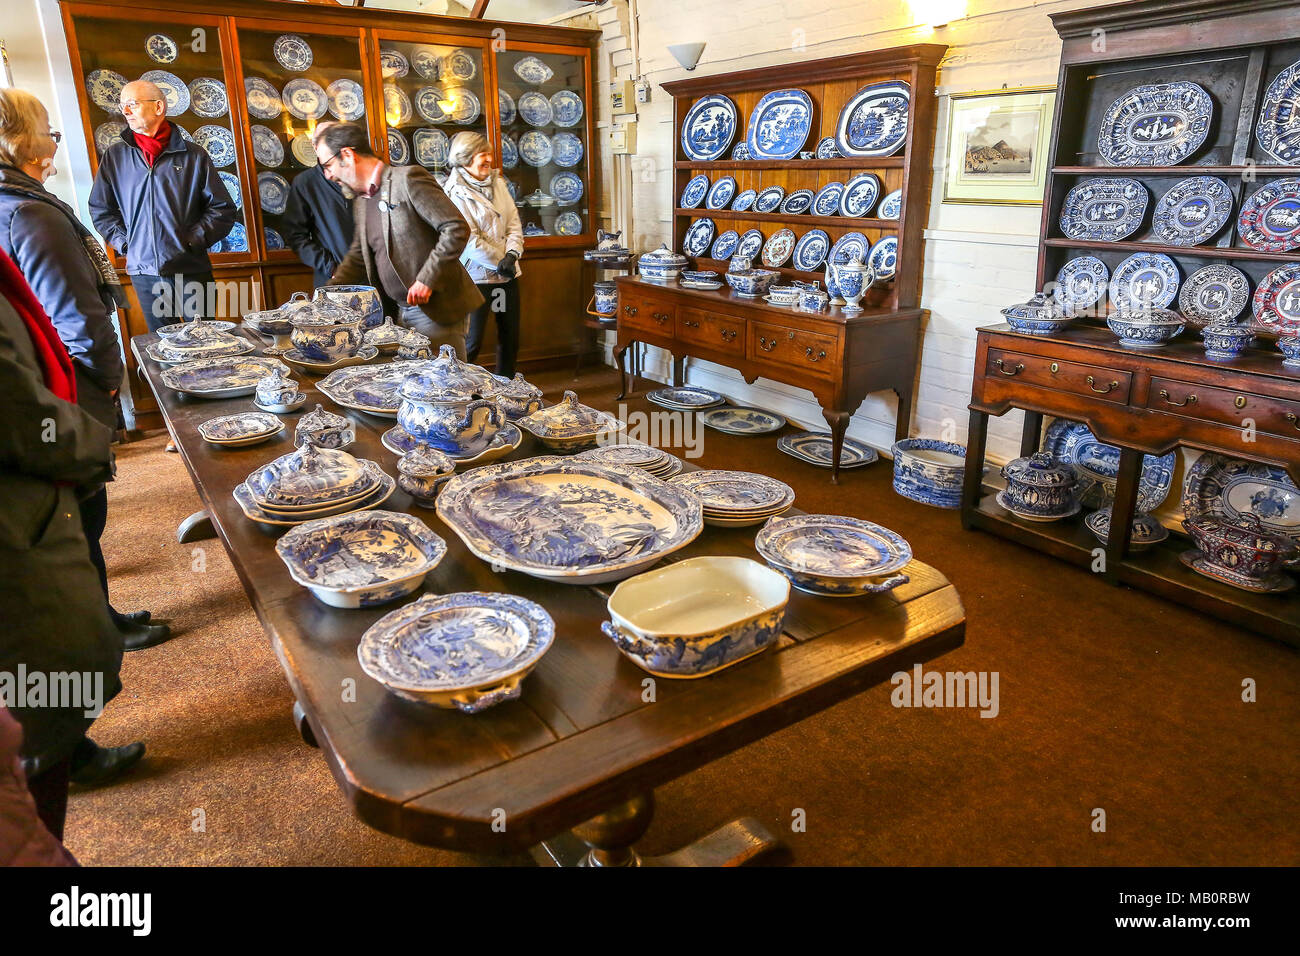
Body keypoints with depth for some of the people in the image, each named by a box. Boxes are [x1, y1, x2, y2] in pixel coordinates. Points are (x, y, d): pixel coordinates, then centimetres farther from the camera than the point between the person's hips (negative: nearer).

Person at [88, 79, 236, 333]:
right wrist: (124, 241, 3)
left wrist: (194, 240, -7)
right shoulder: (115, 157, 9)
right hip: (144, 271, 2)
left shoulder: (193, 155, 1)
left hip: (191, 268, -2)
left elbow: (223, 208, 0)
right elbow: (99, 209, 16)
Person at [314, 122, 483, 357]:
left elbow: (457, 228, -17)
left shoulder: (407, 179, -10)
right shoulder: (361, 203, 16)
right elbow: (357, 257, 25)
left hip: (437, 309, -8)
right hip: (402, 313, 8)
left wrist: (426, 280, -20)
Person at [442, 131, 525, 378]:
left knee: (510, 337, 12)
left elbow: (514, 222, 7)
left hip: (507, 274, 7)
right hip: (477, 275, -7)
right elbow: (470, 239, -15)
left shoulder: (498, 183, 10)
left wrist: (511, 254, -9)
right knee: (472, 342, -4)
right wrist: (499, 262, -13)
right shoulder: (455, 193, -10)